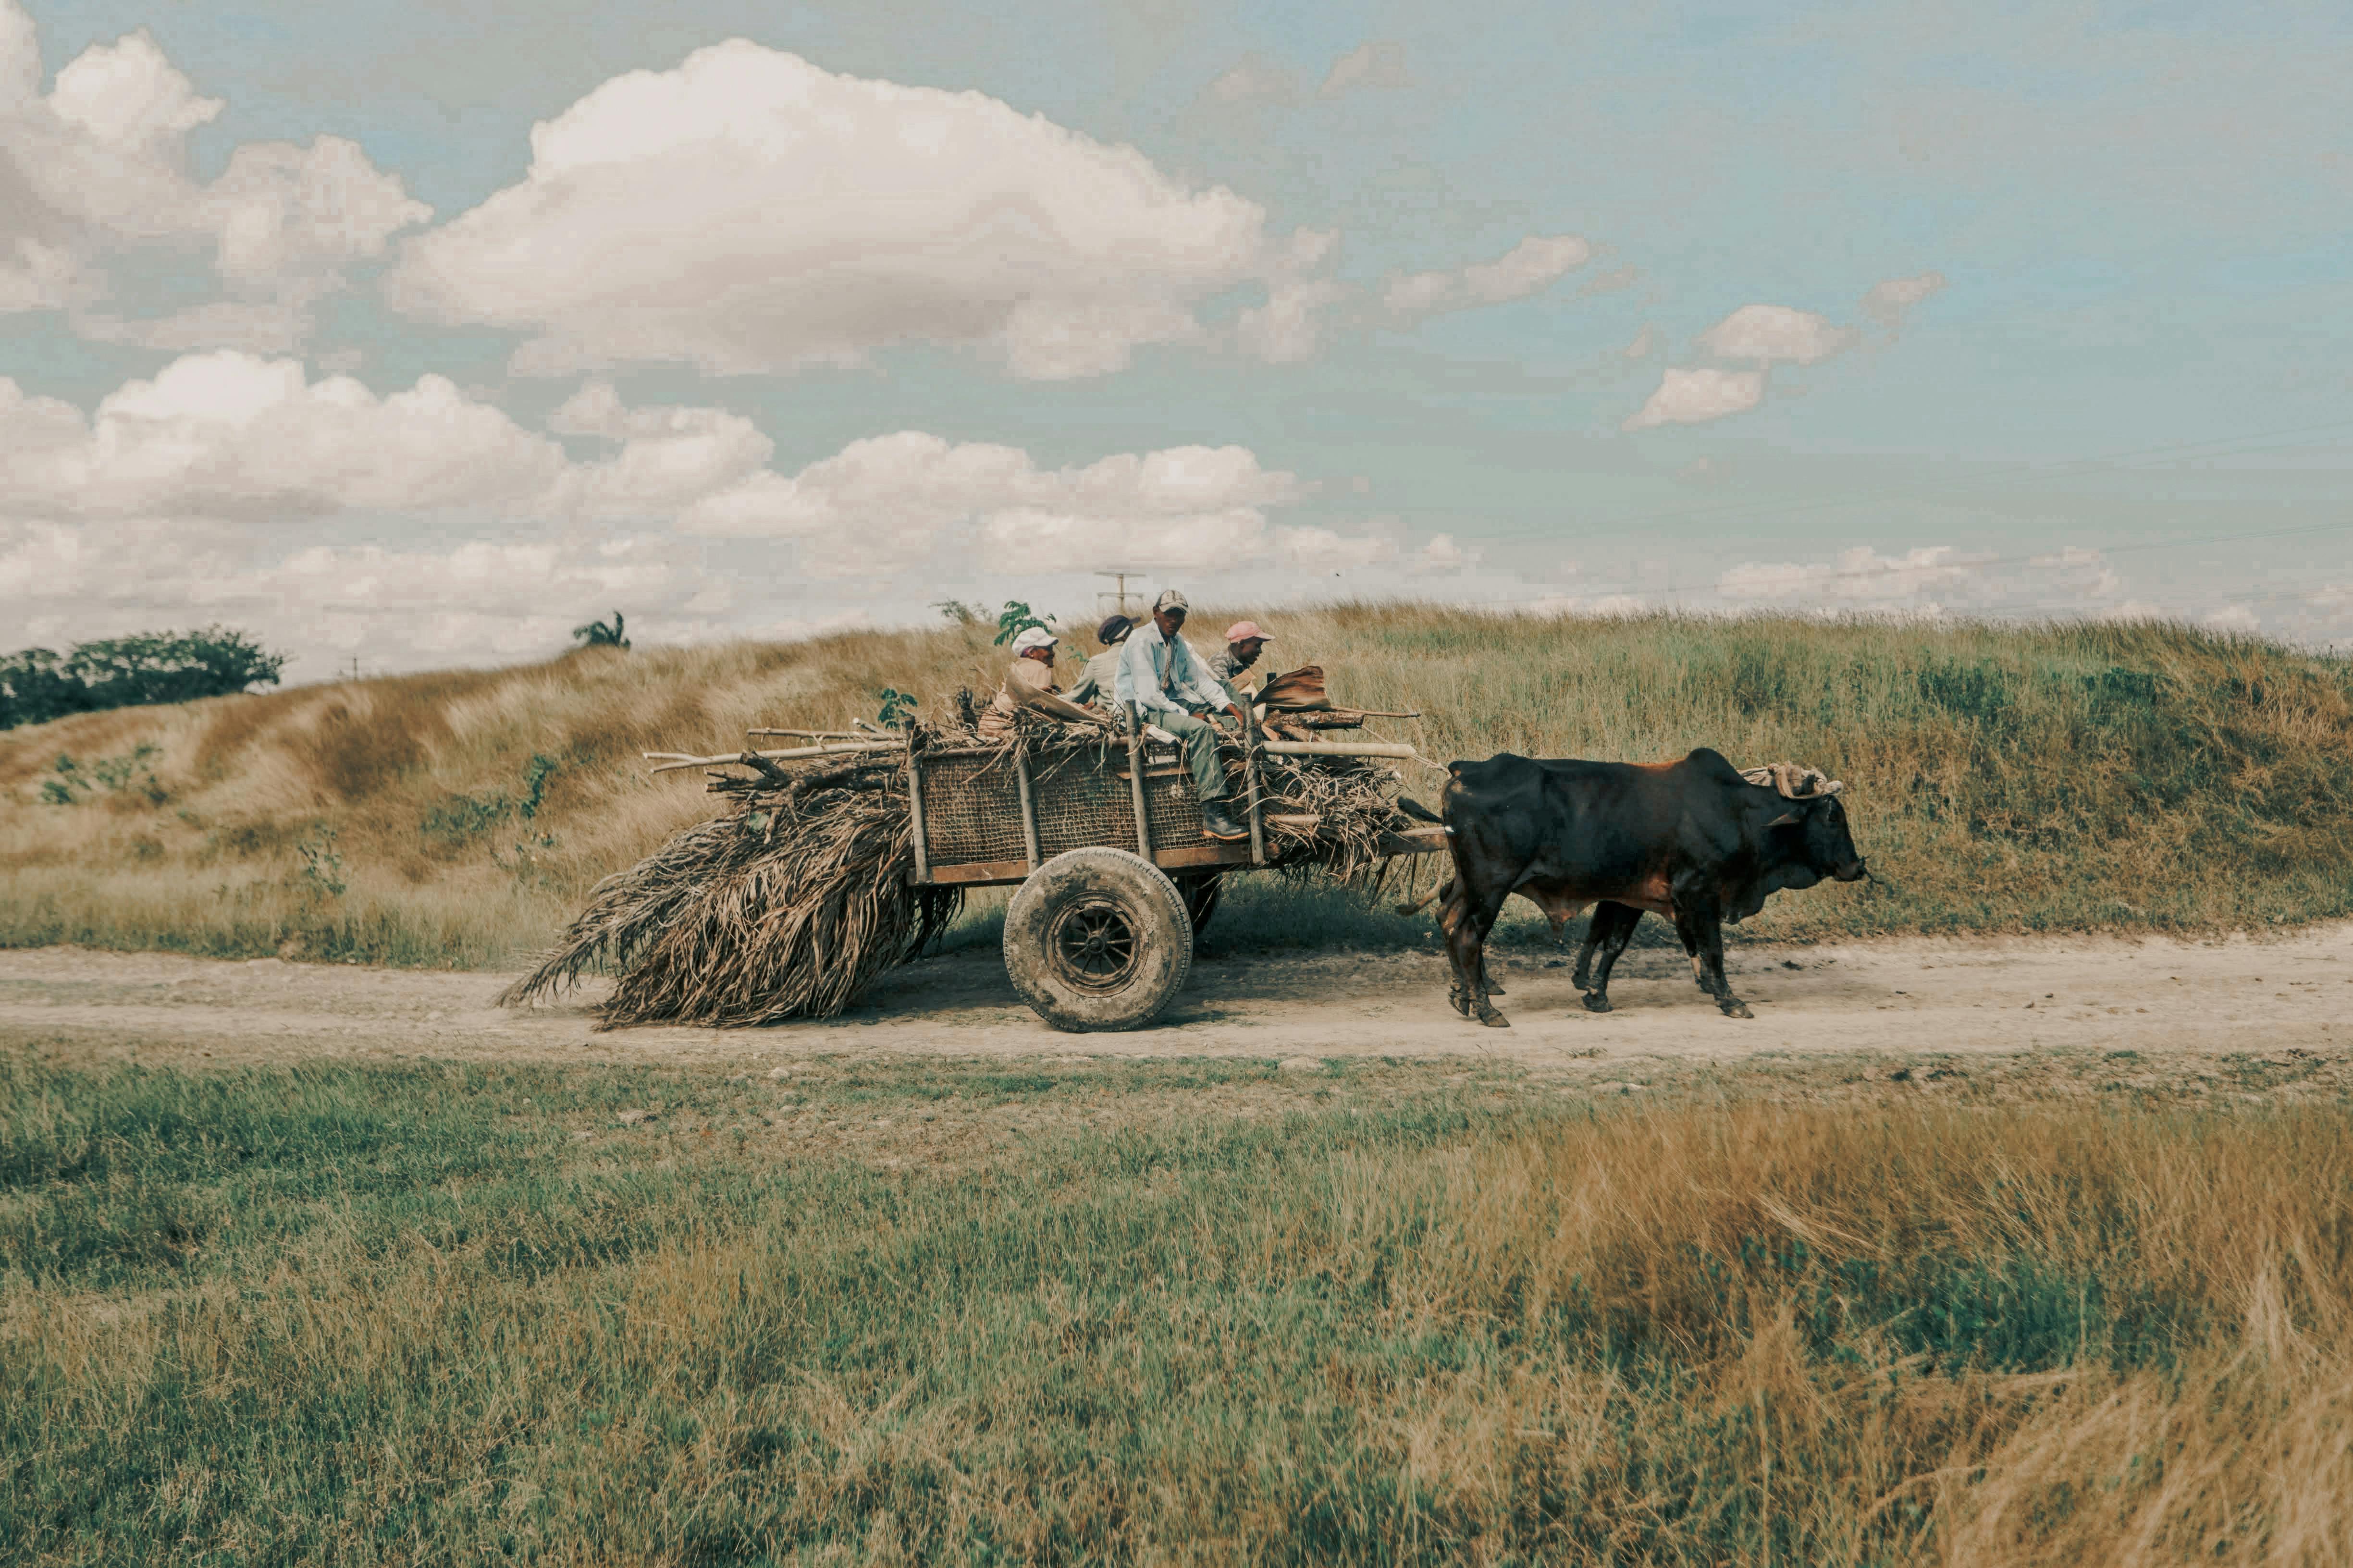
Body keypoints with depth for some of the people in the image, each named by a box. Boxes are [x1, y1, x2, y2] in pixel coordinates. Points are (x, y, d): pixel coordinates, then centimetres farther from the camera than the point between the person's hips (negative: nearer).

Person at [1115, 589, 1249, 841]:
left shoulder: (1176, 642, 13)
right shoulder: (1142, 641, -15)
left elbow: (1199, 678, 11)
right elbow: (1148, 694, -22)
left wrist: (1232, 707, -2)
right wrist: (1188, 715, -19)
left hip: (1173, 702, 10)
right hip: (1144, 711, -10)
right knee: (1201, 729, -32)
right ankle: (1213, 815, -37)